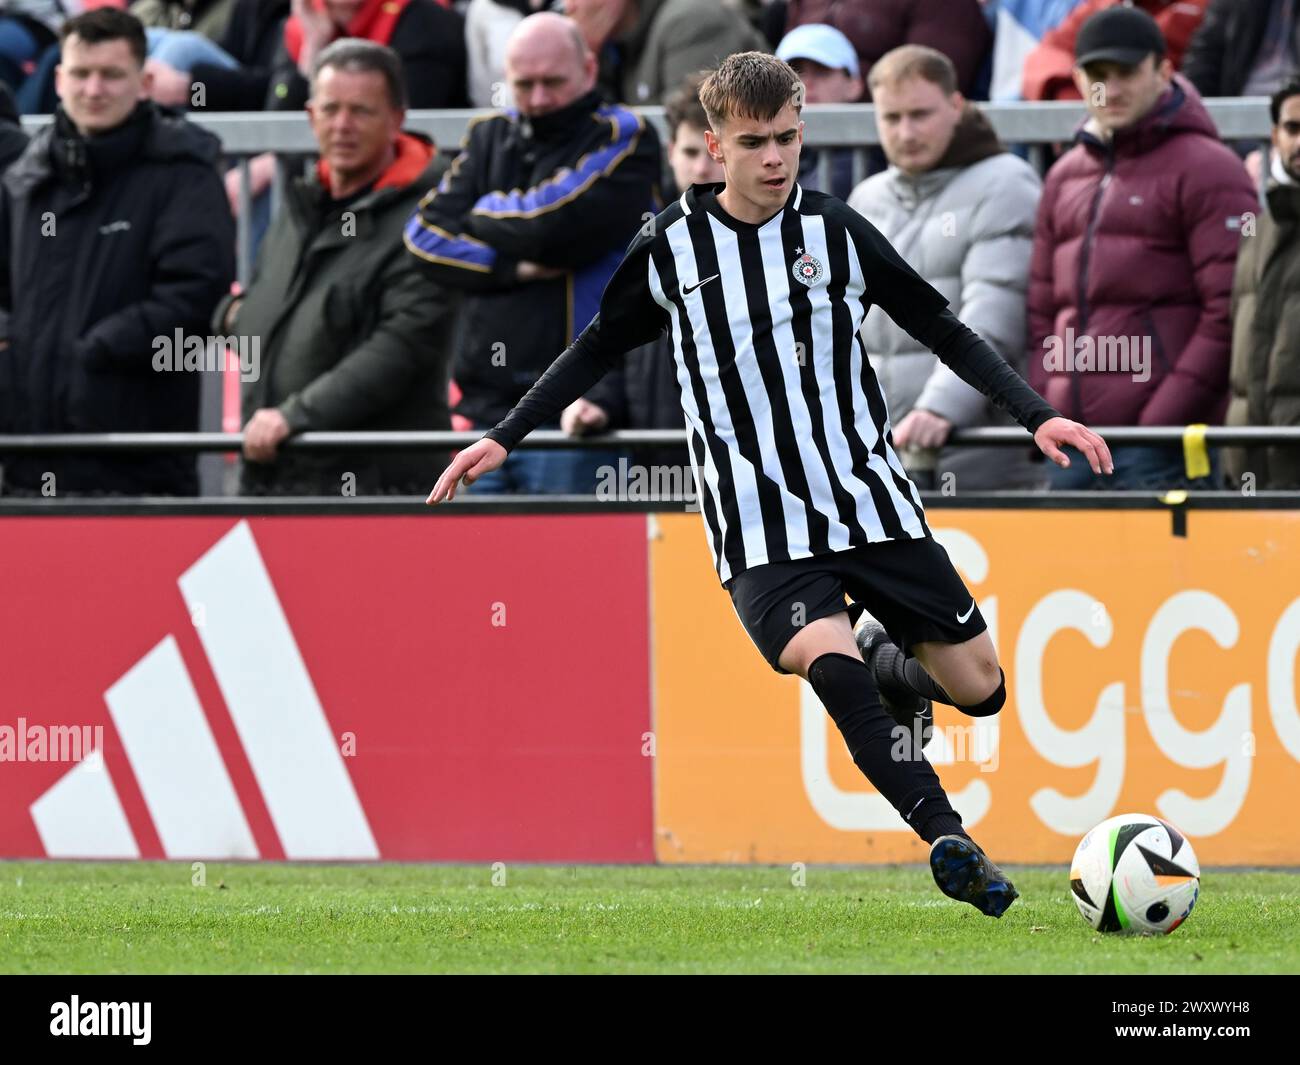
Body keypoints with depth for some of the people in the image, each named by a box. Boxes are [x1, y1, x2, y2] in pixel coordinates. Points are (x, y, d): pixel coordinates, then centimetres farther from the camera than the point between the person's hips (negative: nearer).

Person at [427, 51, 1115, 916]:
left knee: (979, 688, 0)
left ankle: (890, 664, 35)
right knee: (826, 655, -31)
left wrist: (1037, 415, -1)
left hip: (872, 498, 2)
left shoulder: (838, 231, 1)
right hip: (762, 528, -2)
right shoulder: (671, 248, 1)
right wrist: (504, 439, 10)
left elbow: (945, 332, 8)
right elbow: (598, 350, 16)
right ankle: (949, 841, -35)